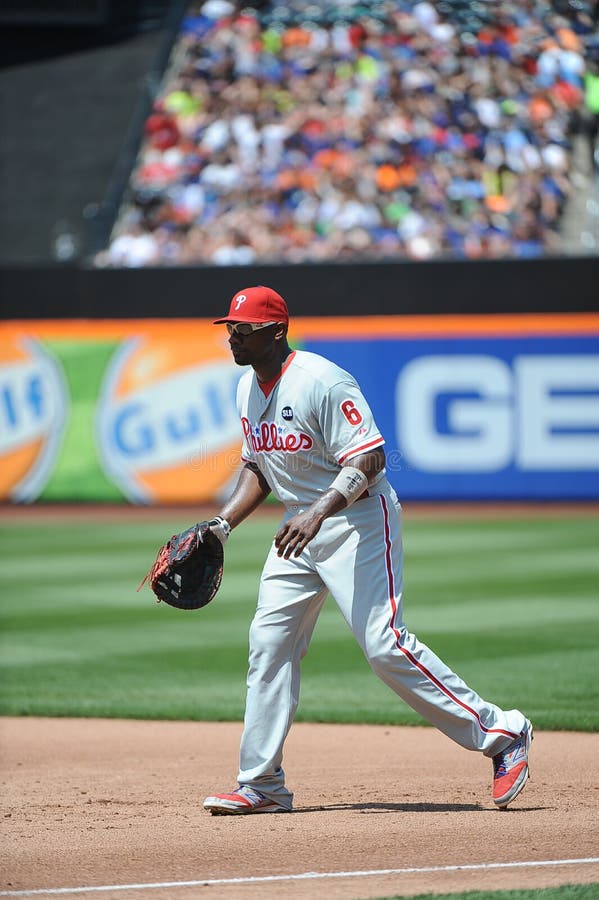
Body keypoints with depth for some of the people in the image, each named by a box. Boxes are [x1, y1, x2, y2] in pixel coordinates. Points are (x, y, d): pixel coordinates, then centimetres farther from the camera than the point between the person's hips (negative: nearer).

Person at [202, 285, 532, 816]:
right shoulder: (248, 389, 9)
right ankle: (262, 785, 9)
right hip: (300, 526, 9)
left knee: (384, 644, -16)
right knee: (269, 644, 3)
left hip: (357, 518, -9)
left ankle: (501, 733, -7)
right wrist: (222, 524, 8)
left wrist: (317, 512, -36)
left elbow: (369, 459, -25)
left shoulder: (323, 382, -19)